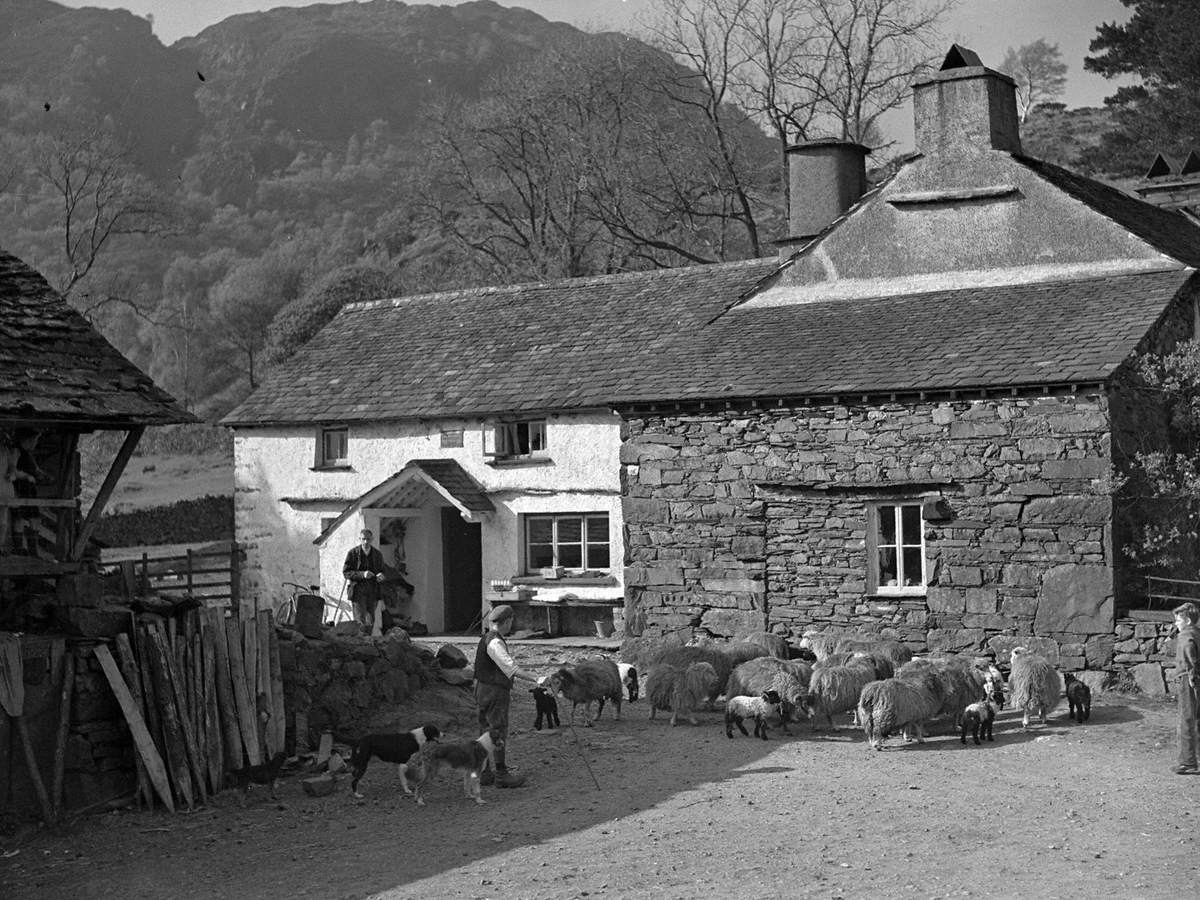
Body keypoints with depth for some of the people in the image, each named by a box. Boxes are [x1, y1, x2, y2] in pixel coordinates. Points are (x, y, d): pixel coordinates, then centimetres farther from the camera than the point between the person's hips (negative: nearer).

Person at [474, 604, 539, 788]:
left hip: (484, 690, 10)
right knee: (499, 733, -4)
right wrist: (535, 679, -29)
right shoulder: (495, 643, -20)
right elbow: (511, 668, -28)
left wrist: (506, 689, 26)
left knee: (488, 731, 15)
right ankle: (502, 775, 1)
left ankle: (484, 773, 21)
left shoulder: (488, 639, 12)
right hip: (494, 693, -10)